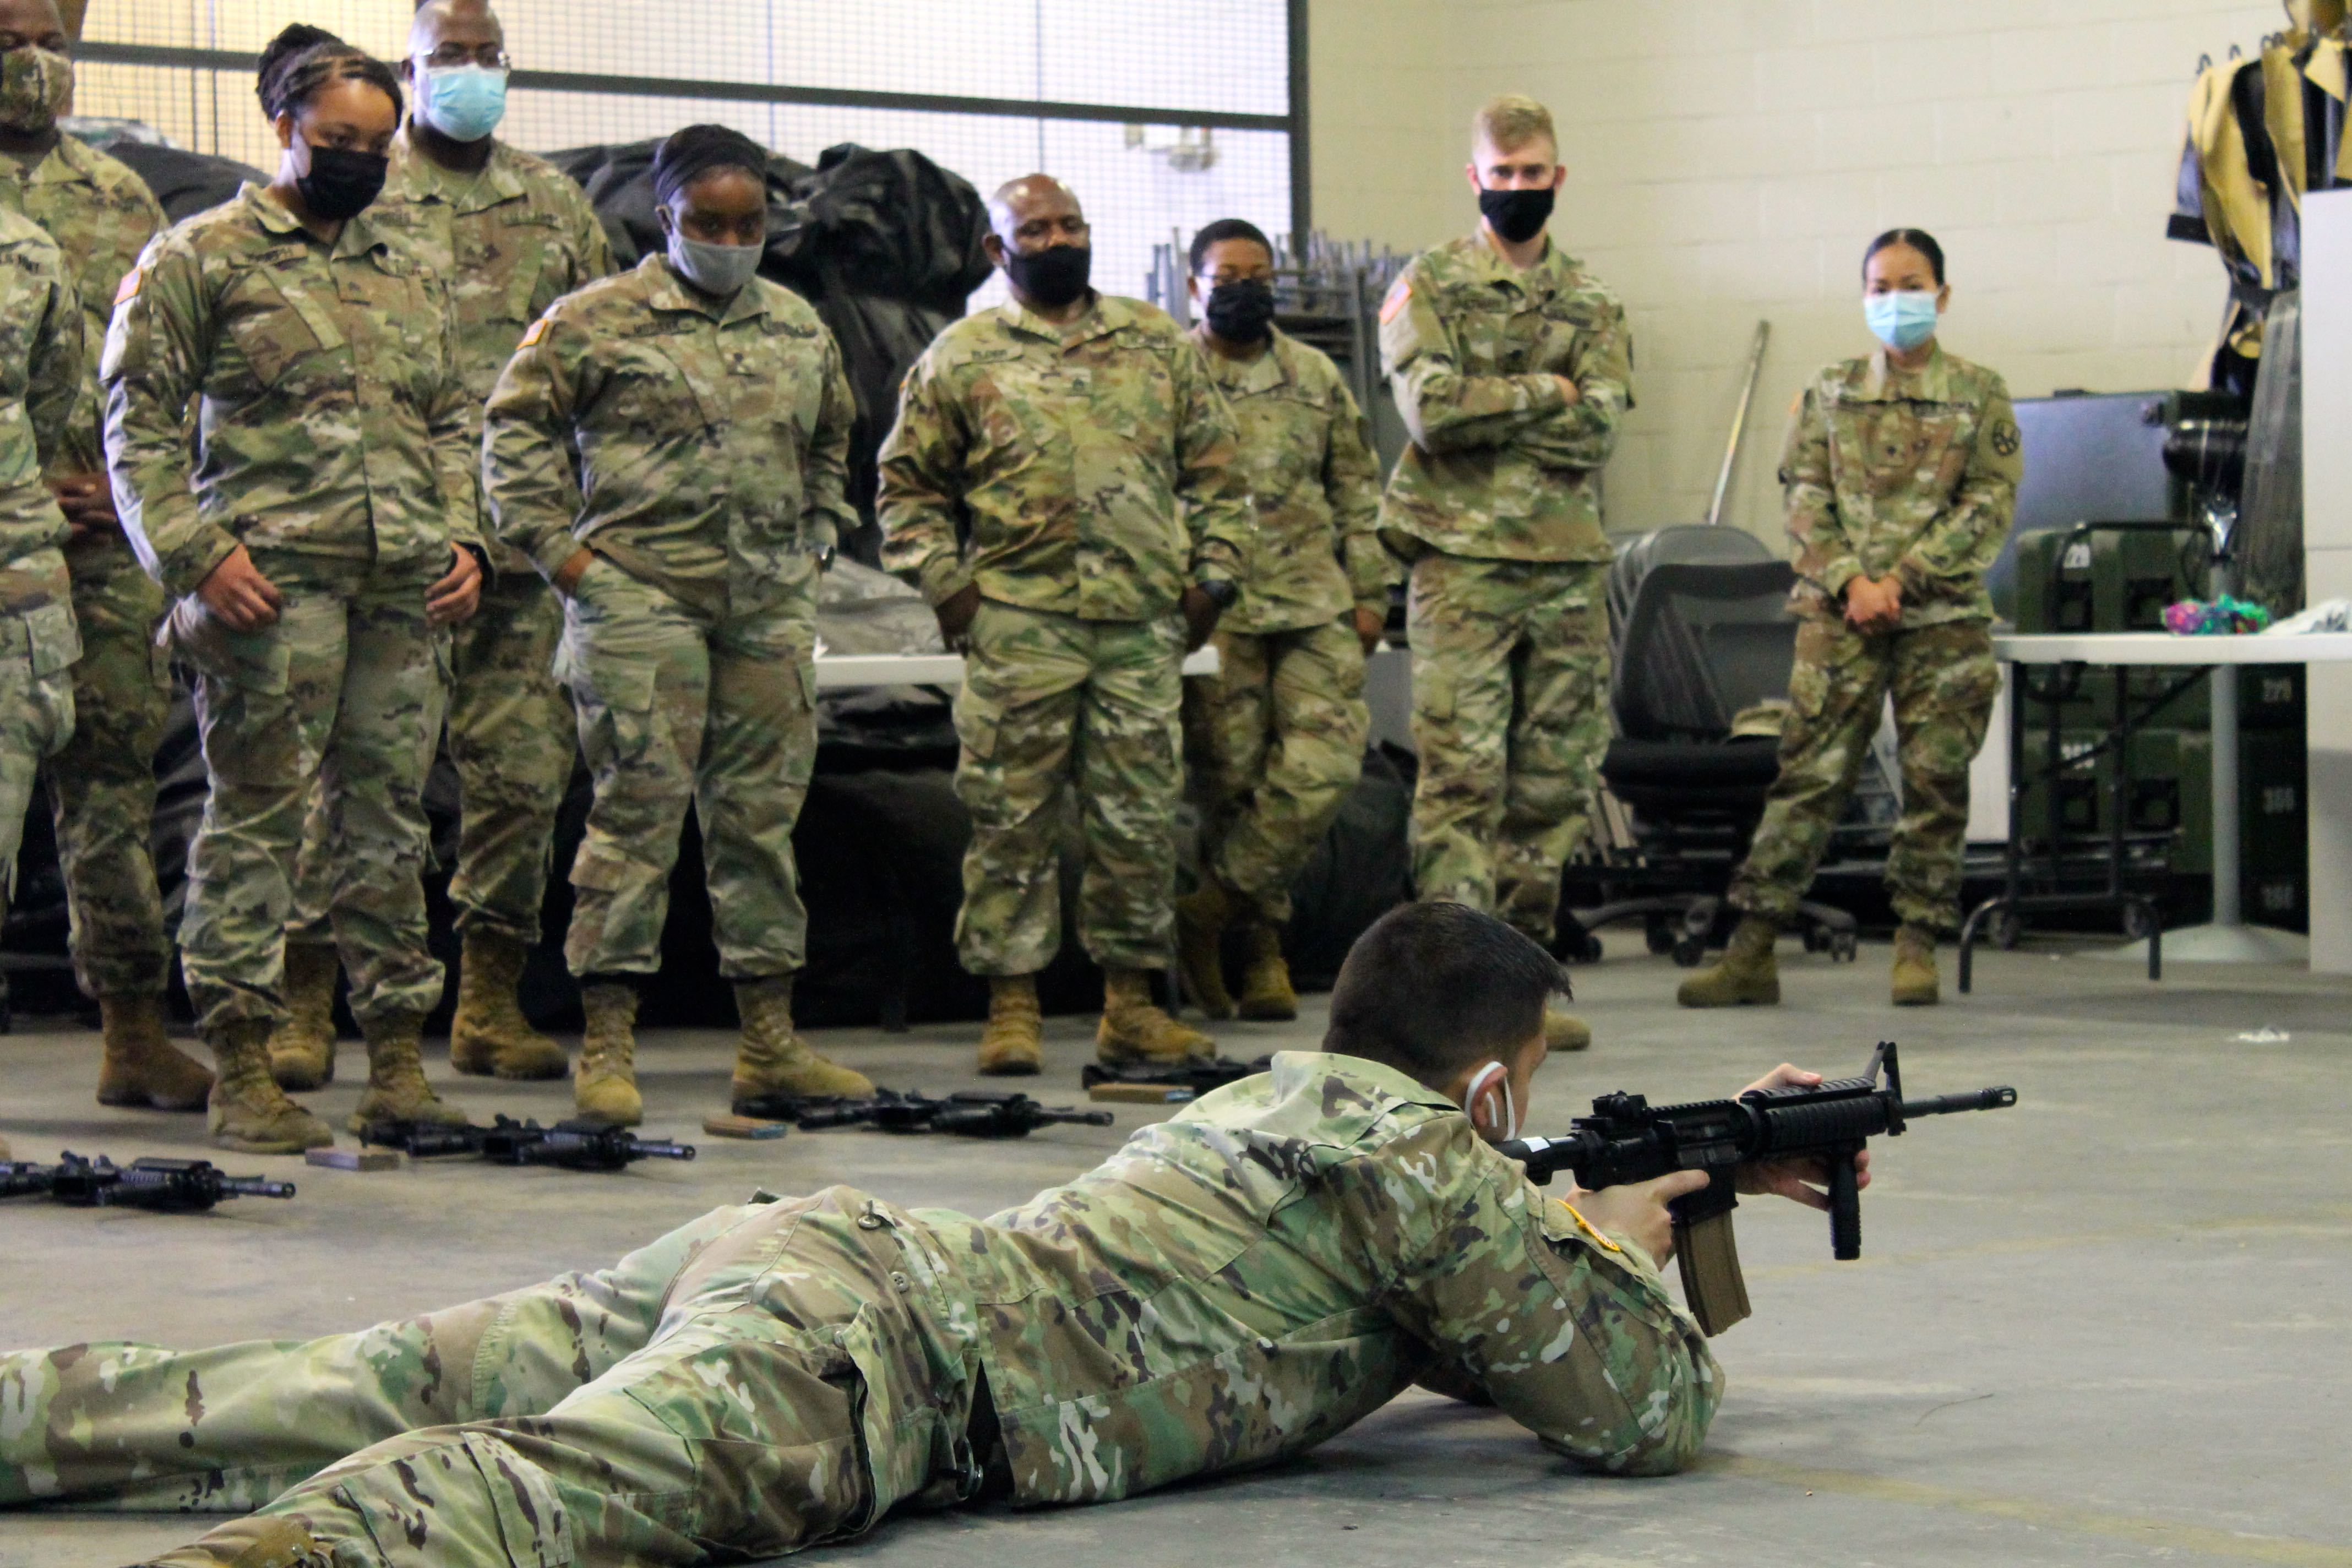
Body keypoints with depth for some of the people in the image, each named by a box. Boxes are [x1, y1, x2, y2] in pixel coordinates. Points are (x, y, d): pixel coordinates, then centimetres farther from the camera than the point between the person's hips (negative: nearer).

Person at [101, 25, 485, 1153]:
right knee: (256, 821, -5)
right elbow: (139, 422, -2)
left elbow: (447, 423, 25)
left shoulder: (402, 273, 21)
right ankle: (239, 1072, -2)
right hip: (273, 585, -6)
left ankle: (396, 1062, 13)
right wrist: (197, 551, -13)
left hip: (406, 592, 6)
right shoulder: (202, 258, 2)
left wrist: (464, 538, 9)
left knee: (391, 824, 8)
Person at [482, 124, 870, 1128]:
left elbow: (829, 444, 30)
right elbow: (517, 426, 0)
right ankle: (607, 1045, -5)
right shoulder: (597, 320, -1)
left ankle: (770, 1044, 15)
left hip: (770, 603, 6)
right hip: (640, 593, -5)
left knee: (762, 811, 8)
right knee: (640, 805, -8)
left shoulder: (799, 330, 16)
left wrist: (814, 544, 19)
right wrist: (556, 546, -6)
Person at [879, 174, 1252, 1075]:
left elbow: (1214, 468, 18)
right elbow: (909, 485, 9)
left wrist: (1213, 575, 9)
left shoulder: (1158, 344, 14)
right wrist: (946, 585, -2)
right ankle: (1011, 1007, 5)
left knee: (1140, 817, 4)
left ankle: (1131, 1006, 13)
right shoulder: (960, 359, 6)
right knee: (1013, 817, -2)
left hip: (1144, 625, 2)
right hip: (1018, 622, -2)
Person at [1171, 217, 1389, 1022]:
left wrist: (1368, 592, 12)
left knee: (1323, 767, -11)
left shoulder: (1315, 376, 15)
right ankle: (1261, 945, 11)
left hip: (1317, 605, 3)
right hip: (1217, 613, -3)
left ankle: (1212, 907, 1)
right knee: (1237, 781, -3)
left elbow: (1358, 489, 18)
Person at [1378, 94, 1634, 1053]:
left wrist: (1486, 412, -9)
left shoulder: (1591, 302, 15)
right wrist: (1547, 394, -6)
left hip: (1571, 567, 5)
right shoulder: (1428, 287, 4)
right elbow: (1431, 408, -13)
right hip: (1463, 565, -4)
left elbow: (1599, 428, -2)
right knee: (1462, 775, -10)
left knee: (1555, 782, 6)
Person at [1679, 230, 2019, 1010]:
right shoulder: (1831, 392, 12)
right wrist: (1848, 581, -10)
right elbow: (1806, 500, 6)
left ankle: (1917, 946, 10)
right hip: (1839, 615, 0)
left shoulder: (1978, 393, 6)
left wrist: (1902, 578, -10)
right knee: (1808, 774, -4)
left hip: (1943, 615, 0)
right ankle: (1751, 952, -5)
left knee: (1936, 780, 0)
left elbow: (1991, 505, -1)